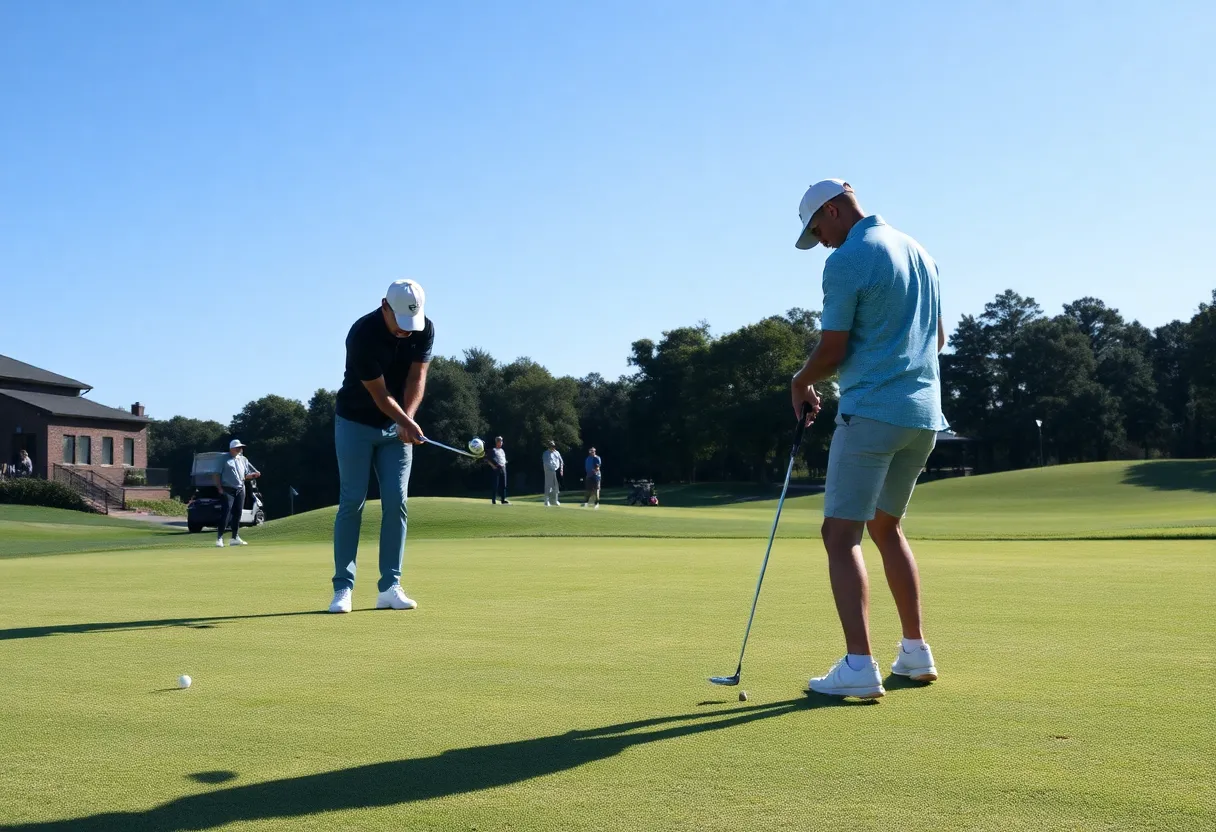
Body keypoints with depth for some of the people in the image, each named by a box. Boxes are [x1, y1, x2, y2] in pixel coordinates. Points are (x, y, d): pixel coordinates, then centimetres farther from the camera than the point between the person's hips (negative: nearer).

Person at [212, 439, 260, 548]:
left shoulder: (244, 460, 16)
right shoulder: (225, 459, -2)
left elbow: (246, 476, 19)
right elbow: (217, 474, -3)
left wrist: (254, 475, -2)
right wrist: (219, 488, -11)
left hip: (240, 490, 6)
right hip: (228, 490, -6)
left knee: (237, 514, 8)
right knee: (226, 513, -12)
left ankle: (235, 538, 15)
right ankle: (219, 538, -10)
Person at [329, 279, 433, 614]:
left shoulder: (425, 330, -10)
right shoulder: (362, 335, -25)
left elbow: (416, 378, -13)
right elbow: (380, 394, -22)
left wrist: (407, 420, -26)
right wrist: (406, 423, -29)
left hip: (398, 425, 4)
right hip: (356, 423, -4)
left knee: (396, 502, -3)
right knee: (352, 503, -5)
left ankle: (389, 587, 0)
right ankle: (343, 587, -1)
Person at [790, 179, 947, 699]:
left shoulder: (846, 262, -10)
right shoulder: (919, 252, 16)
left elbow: (832, 351, -10)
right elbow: (938, 338, 22)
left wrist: (801, 383, 9)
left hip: (871, 413, -8)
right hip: (924, 413, 9)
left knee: (841, 534, -7)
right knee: (885, 526, 20)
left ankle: (859, 666, -16)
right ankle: (915, 653, 22)